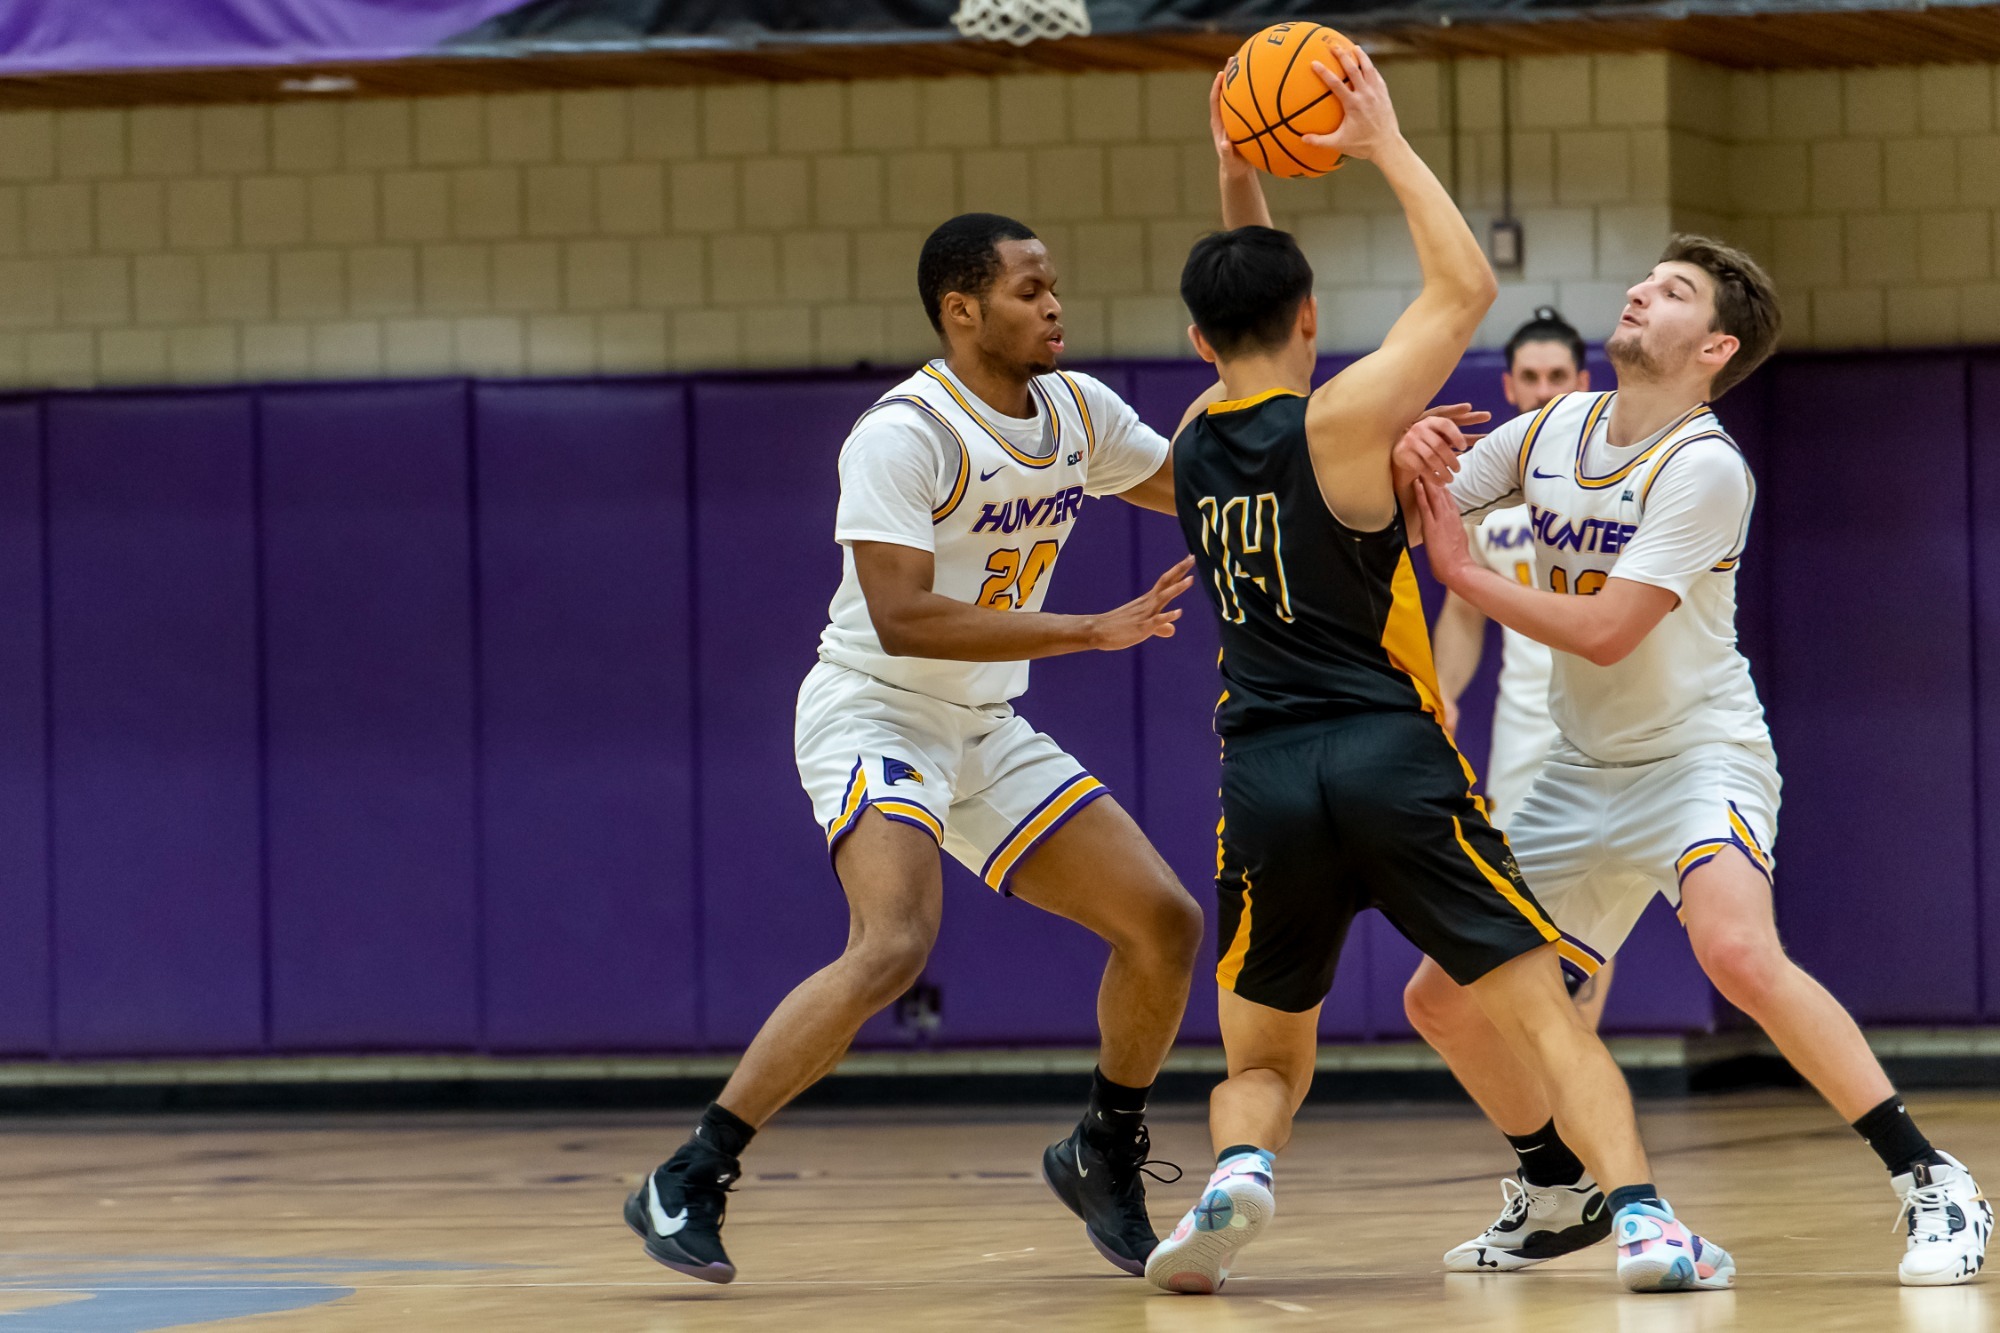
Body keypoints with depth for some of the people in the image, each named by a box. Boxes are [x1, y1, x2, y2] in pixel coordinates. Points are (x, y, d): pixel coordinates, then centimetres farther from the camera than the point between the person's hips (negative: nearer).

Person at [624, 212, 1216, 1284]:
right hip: (875, 716, -8)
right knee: (894, 947, -30)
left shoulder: (1077, 412, 4)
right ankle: (686, 1184, -23)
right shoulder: (906, 433, -21)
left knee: (1165, 924, 2)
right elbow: (902, 619, -29)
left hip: (987, 732, 8)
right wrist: (1091, 632, -30)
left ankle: (1104, 1156, 24)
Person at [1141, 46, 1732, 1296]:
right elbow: (1466, 286, 1)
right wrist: (1389, 146, 6)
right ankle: (1643, 1217, -19)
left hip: (1266, 775, 4)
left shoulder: (1194, 442, 10)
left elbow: (1238, 326, 32)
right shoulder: (1340, 421, -6)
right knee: (1545, 1013, -2)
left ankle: (1240, 1174, -15)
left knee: (1265, 1060, 16)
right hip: (1393, 759, -4)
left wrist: (1240, 181, 27)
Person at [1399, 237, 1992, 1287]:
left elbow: (1604, 632, -23)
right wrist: (1410, 458, -13)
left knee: (1737, 951, -35)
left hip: (1699, 755, -8)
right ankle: (1560, 1196, 31)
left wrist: (1461, 573, -17)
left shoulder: (1705, 468, -18)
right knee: (1443, 1002, 7)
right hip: (1586, 773, 8)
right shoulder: (1555, 431, 4)